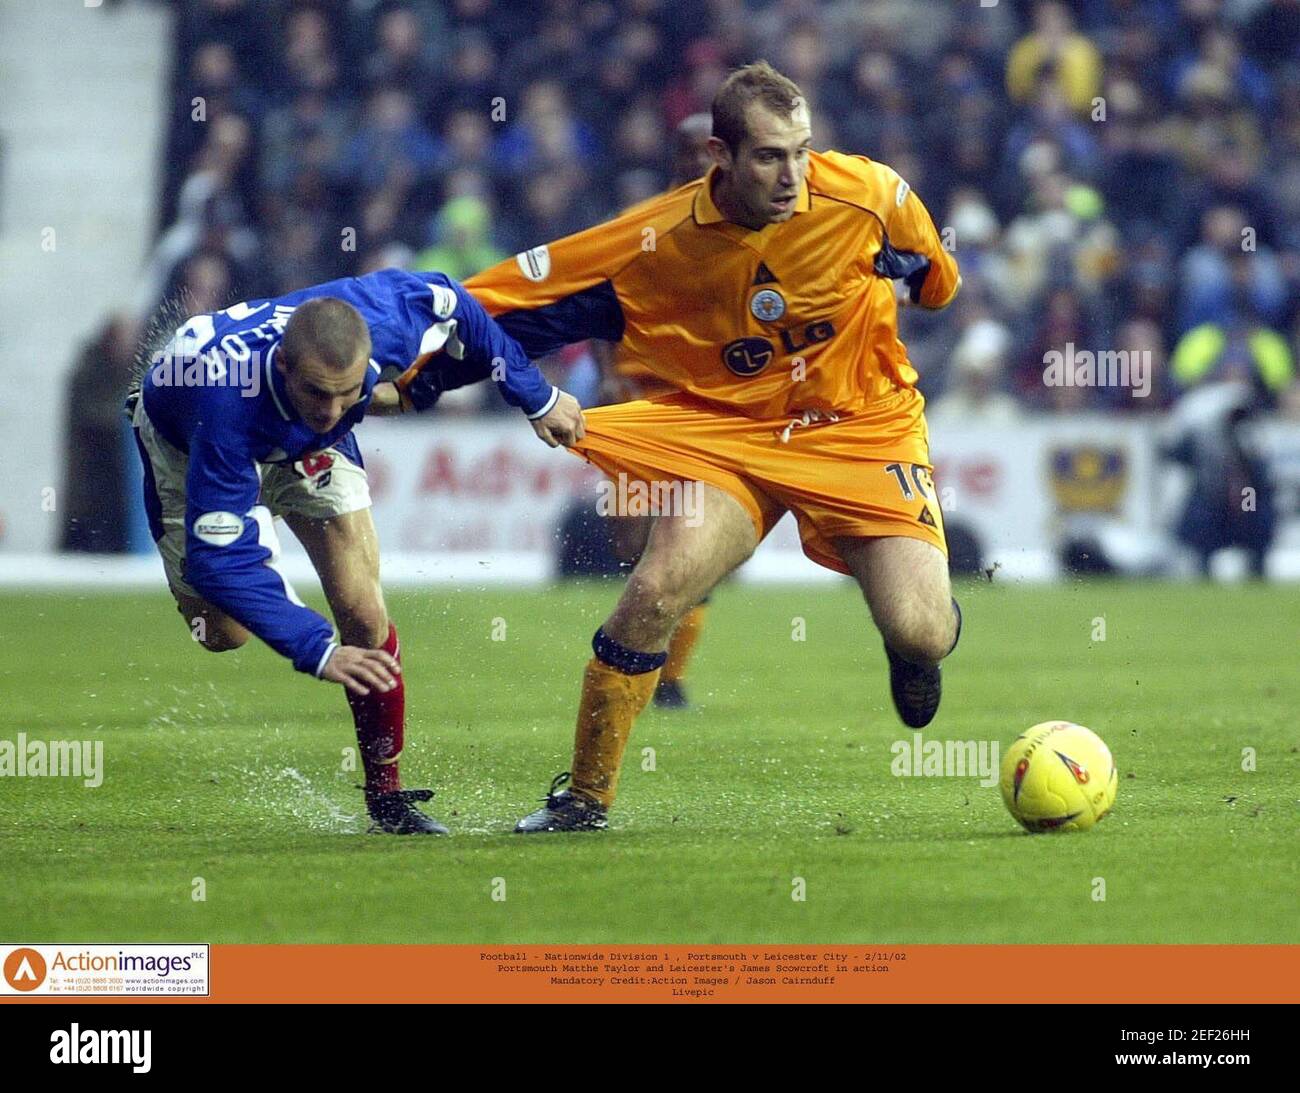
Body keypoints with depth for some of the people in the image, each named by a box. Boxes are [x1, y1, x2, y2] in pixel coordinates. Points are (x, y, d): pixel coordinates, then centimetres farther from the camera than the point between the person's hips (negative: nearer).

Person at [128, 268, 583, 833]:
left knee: (363, 611, -9)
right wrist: (318, 651, -49)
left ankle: (387, 797, 4)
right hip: (184, 440, -3)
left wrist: (536, 397, -5)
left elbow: (449, 304, -13)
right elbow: (221, 560, -43)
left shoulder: (380, 320, -38)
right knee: (224, 630, -8)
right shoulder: (228, 408, -48)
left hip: (305, 444, 3)